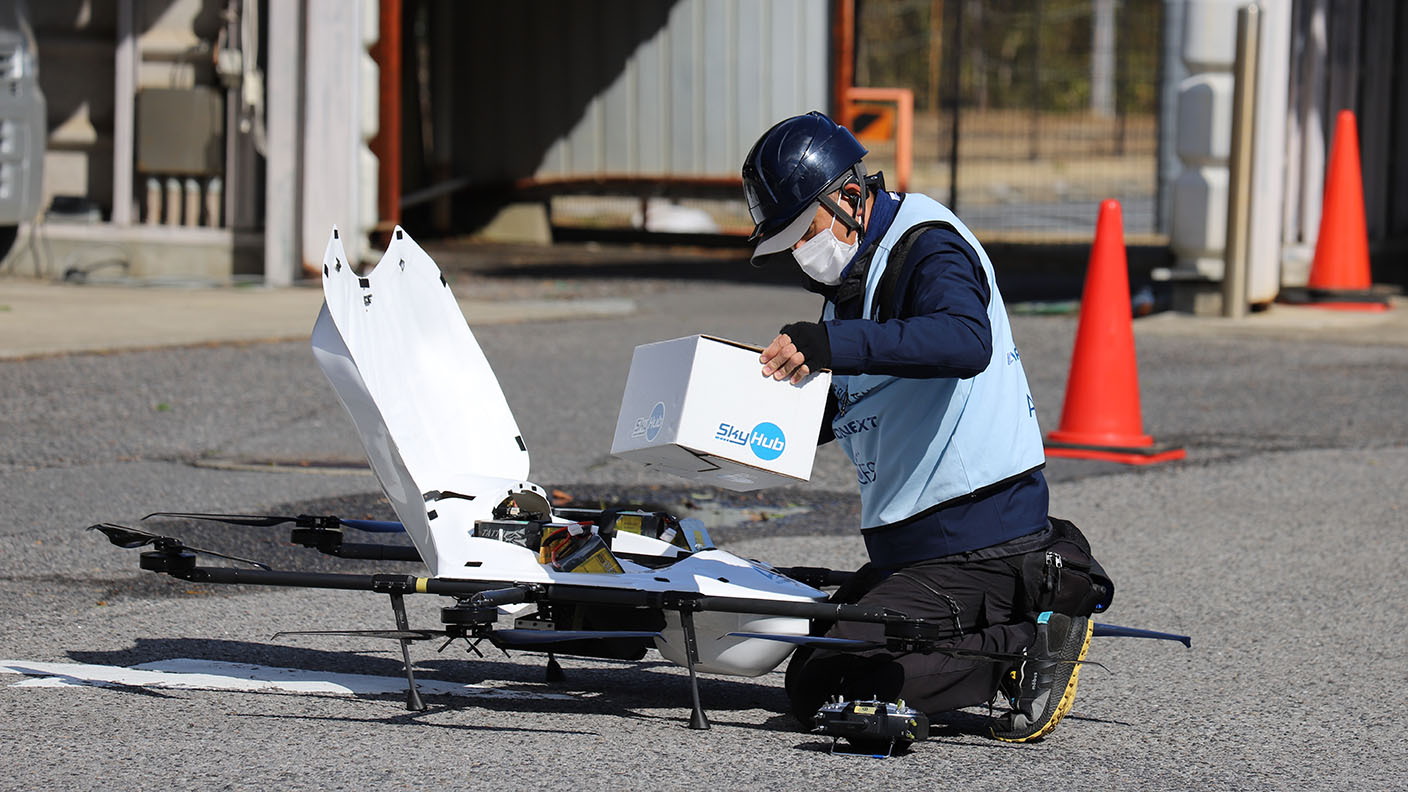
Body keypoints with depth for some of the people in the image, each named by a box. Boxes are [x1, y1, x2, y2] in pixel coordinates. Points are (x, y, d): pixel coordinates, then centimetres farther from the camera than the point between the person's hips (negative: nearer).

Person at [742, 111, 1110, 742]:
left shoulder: (929, 248, -14)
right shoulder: (854, 271, 17)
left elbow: (966, 342, -36)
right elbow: (843, 410, 23)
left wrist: (833, 343, -43)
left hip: (971, 540, -11)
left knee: (819, 690, -15)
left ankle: (1033, 641, -11)